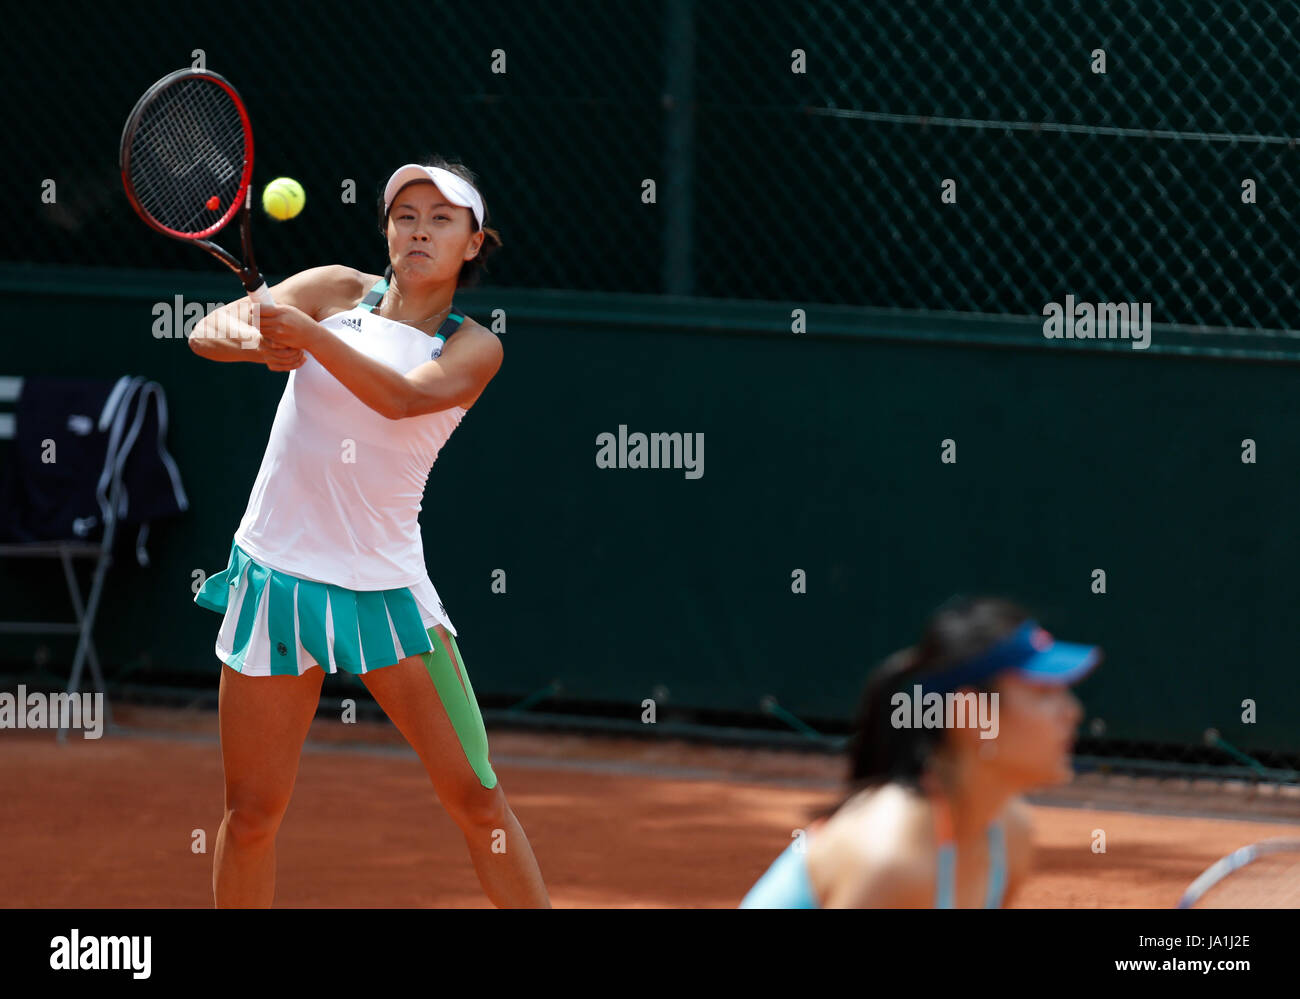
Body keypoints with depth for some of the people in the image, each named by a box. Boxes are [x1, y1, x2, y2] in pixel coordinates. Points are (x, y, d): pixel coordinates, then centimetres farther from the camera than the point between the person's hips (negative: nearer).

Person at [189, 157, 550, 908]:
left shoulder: (473, 347, 0)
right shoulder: (339, 292, 5)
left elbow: (403, 396, -21)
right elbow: (209, 332, -5)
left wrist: (309, 335, -35)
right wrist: (258, 339, -28)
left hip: (386, 584, -1)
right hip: (277, 567, 1)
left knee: (477, 796, -6)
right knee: (252, 813, 3)